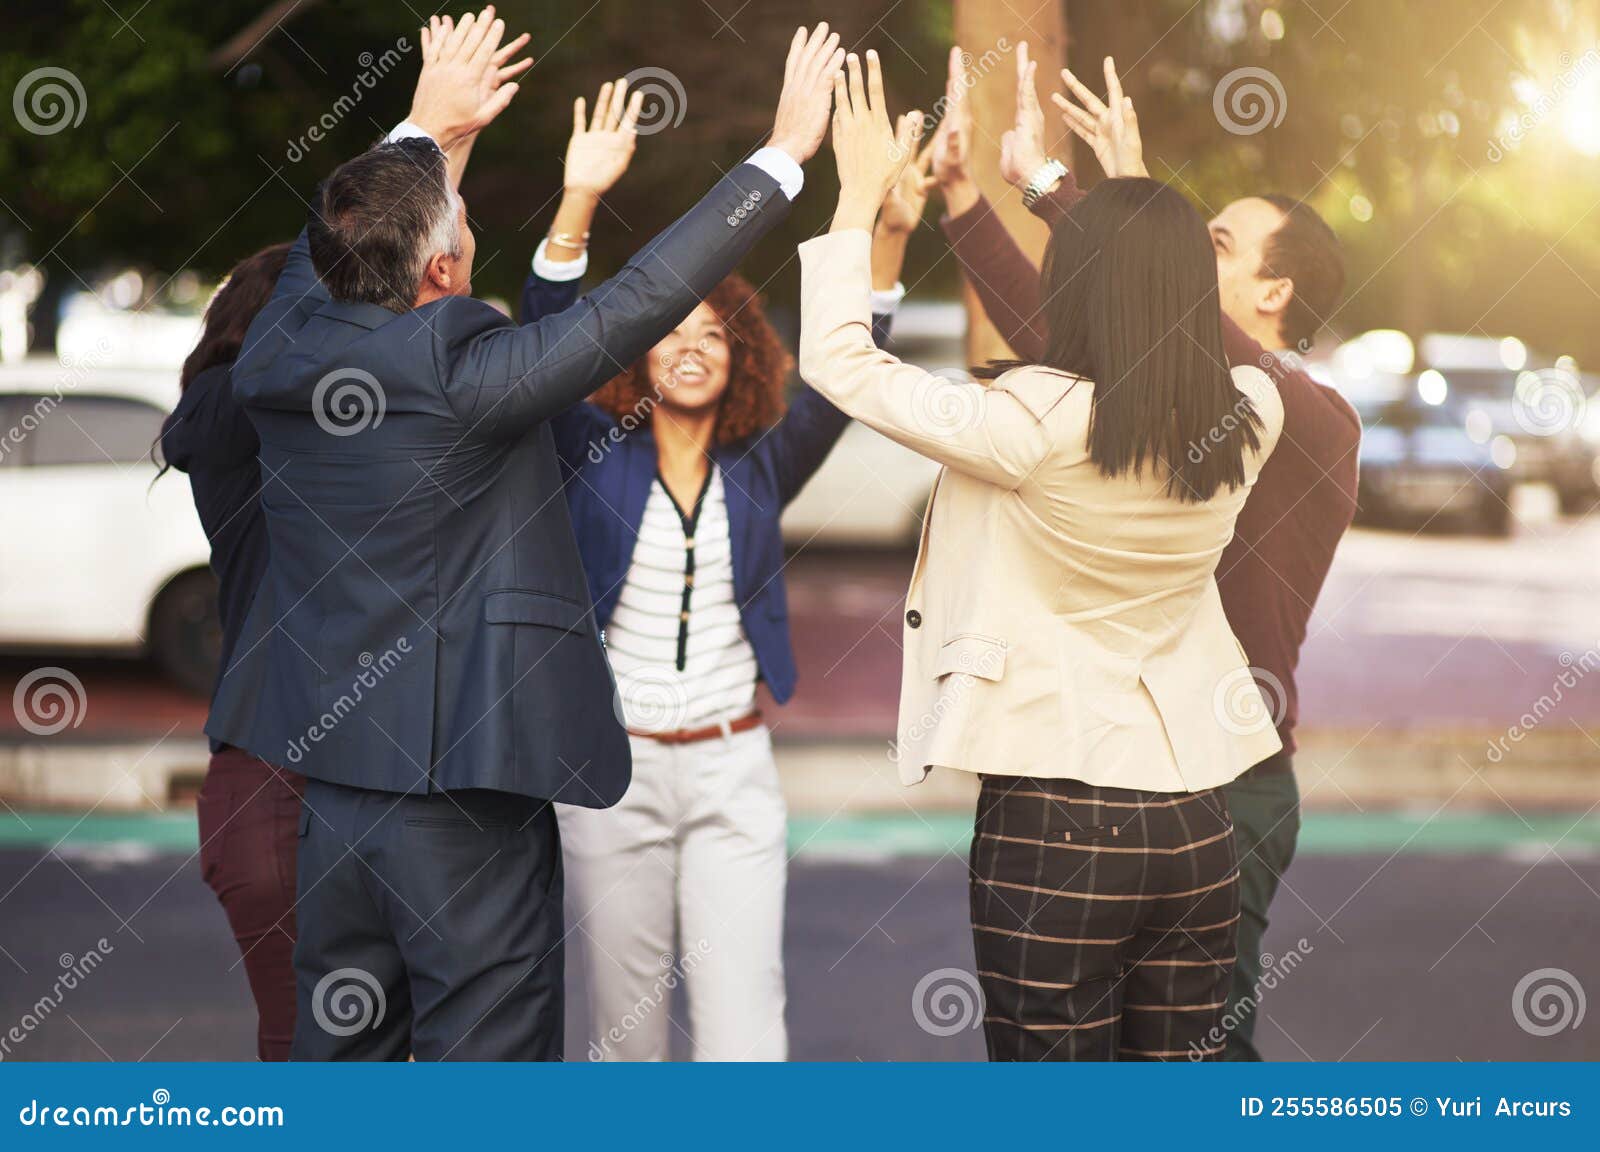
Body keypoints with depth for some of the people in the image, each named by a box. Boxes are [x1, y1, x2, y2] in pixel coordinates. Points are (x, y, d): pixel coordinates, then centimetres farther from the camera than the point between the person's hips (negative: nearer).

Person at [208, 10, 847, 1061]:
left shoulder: (278, 359, -1)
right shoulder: (461, 374, -19)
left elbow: (320, 255, 21)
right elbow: (646, 297, -15)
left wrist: (427, 128, 34)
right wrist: (787, 151, -6)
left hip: (333, 773, 7)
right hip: (464, 796, -7)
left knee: (338, 1049, 17)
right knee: (485, 1055, 0)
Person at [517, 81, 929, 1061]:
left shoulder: (760, 471, 5)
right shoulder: (597, 455, 1)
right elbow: (546, 340, -14)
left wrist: (891, 233, -20)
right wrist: (581, 201, -28)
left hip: (732, 770, 1)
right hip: (615, 767, -1)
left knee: (745, 1029, -8)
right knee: (627, 1032, 6)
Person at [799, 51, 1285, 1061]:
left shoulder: (1035, 425, -16)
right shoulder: (1247, 423, -2)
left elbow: (839, 362, -6)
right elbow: (1165, 322, 22)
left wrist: (860, 194, 2)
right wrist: (1136, 199, 28)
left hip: (1051, 822, -5)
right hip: (1195, 822, 5)